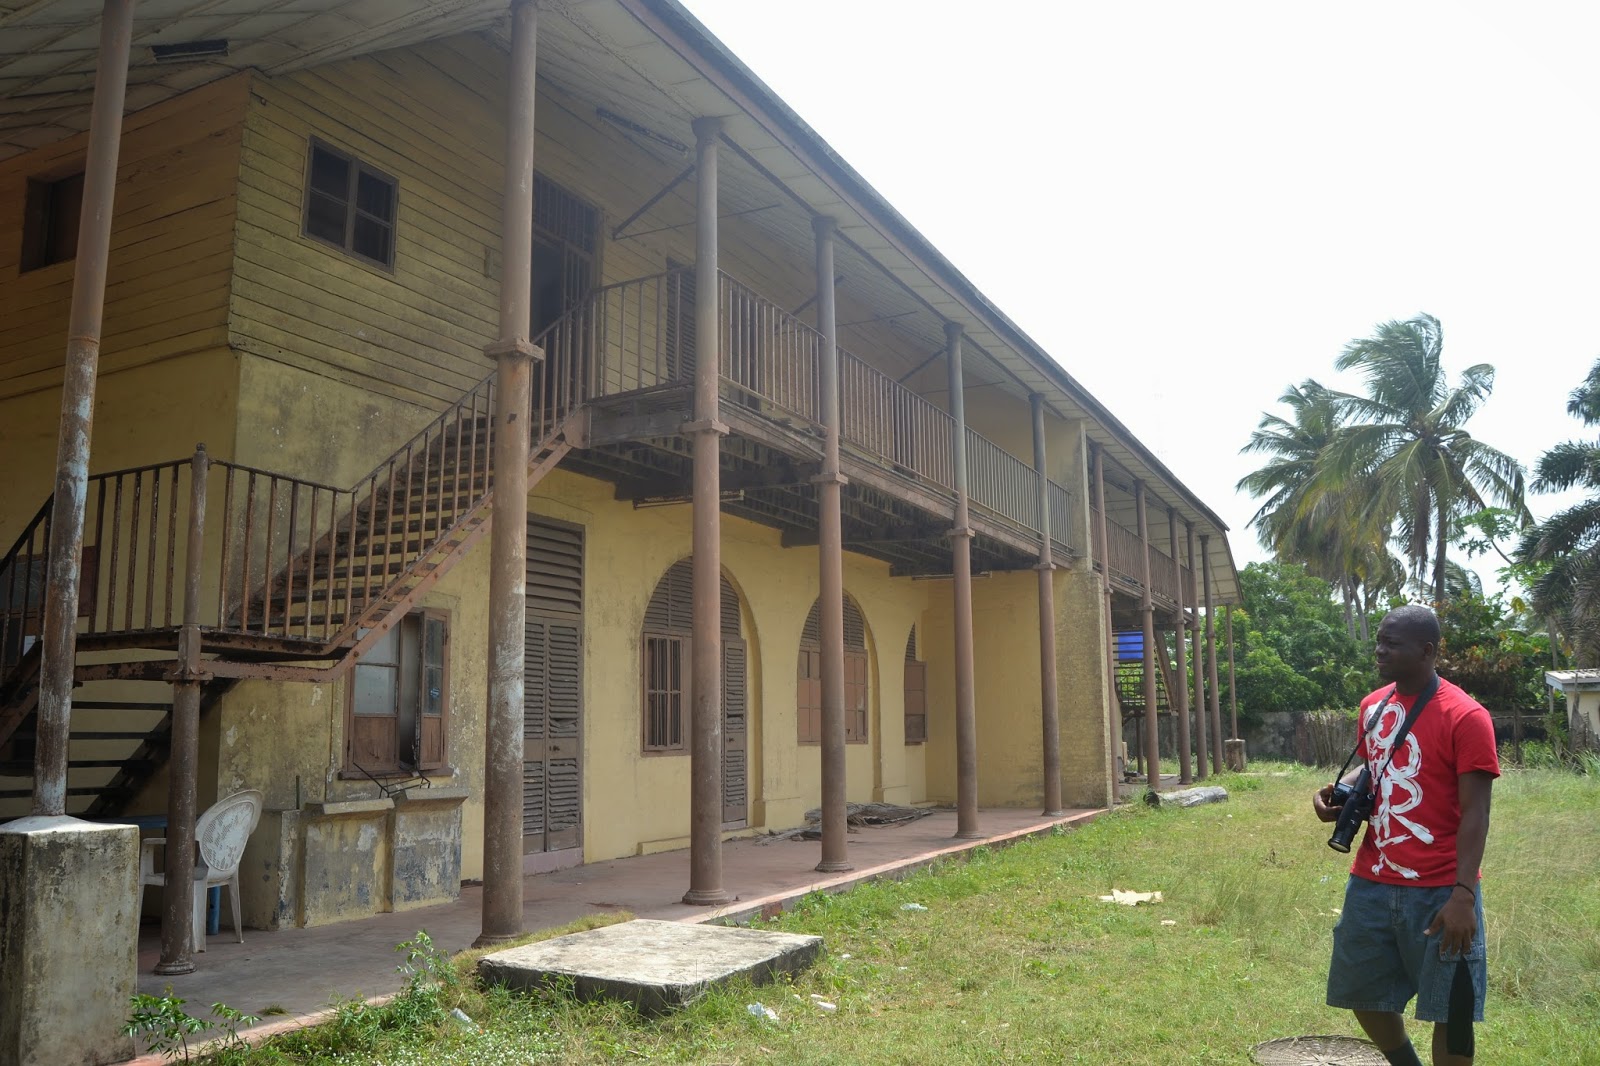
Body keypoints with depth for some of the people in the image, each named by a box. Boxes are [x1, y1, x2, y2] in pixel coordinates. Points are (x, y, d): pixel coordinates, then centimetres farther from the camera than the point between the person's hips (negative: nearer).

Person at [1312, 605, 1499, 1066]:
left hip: (1440, 891, -6)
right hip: (1371, 883, 7)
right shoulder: (1372, 706, 7)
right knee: (1364, 994, 17)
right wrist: (1341, 790, 0)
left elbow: (1475, 812, -17)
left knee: (1450, 1010, 5)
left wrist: (1462, 894, -23)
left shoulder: (1465, 716, -15)